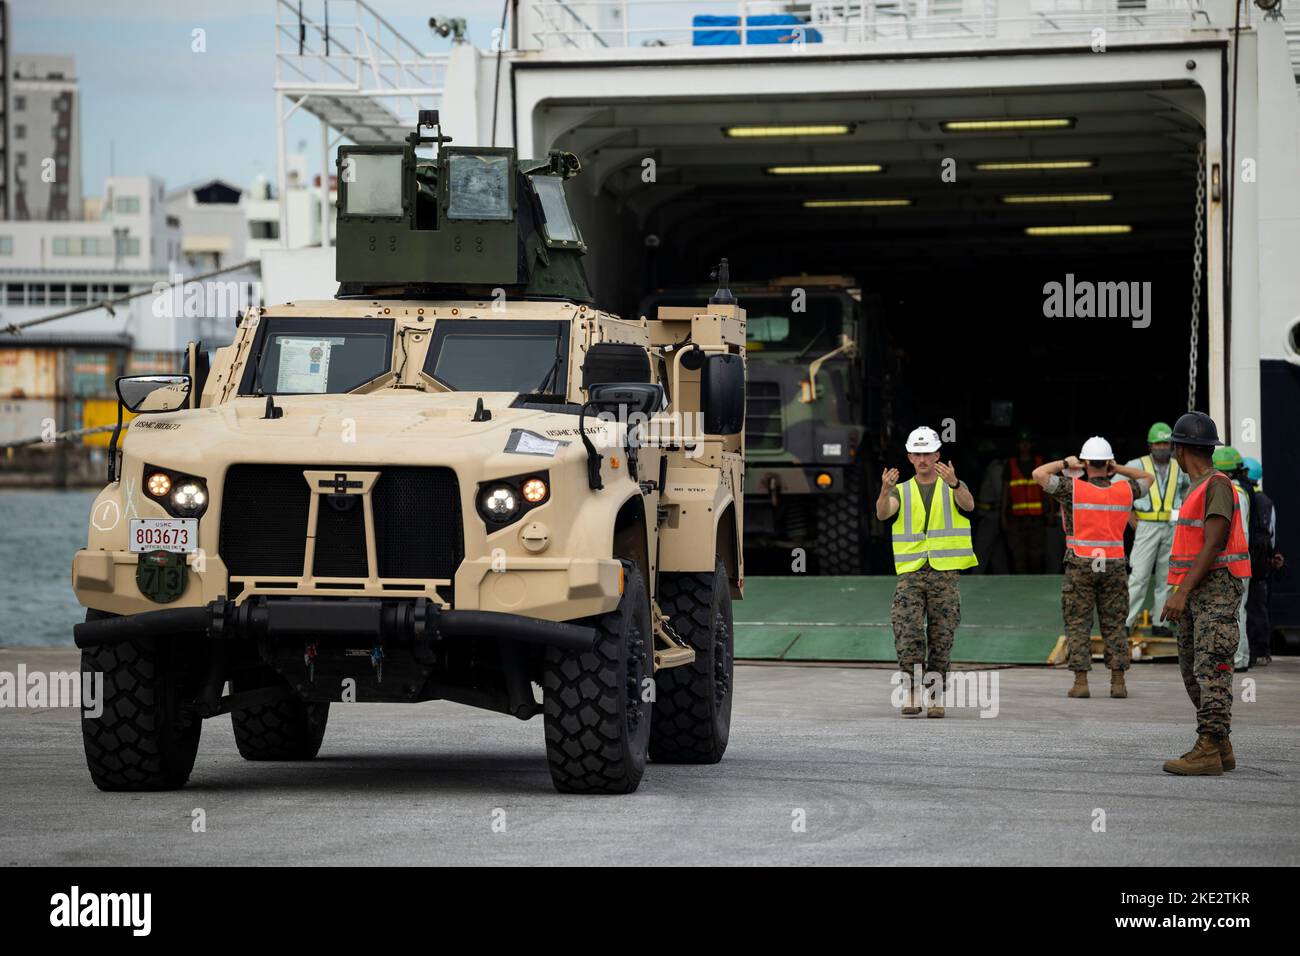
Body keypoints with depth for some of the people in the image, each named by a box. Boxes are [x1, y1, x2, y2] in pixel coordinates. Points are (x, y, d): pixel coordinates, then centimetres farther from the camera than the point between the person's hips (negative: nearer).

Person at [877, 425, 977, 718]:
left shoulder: (953, 488, 8)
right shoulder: (901, 492, 12)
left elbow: (968, 505, -16)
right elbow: (883, 513, -9)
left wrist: (954, 483, -37)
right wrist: (885, 491, -32)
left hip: (945, 574, -1)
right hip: (911, 574, 1)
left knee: (941, 639, 0)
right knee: (908, 634, -14)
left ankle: (936, 696, 8)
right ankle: (911, 692, -8)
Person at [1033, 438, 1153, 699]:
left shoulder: (1074, 489, -7)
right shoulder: (1124, 491, 3)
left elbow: (1039, 474, -9)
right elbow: (1148, 478, 23)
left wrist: (1065, 463, 6)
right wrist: (1117, 469, 15)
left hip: (1081, 566, -2)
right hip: (1114, 566, 3)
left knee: (1078, 625, 2)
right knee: (1114, 626, 8)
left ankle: (1081, 681, -4)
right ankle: (1118, 682, 4)